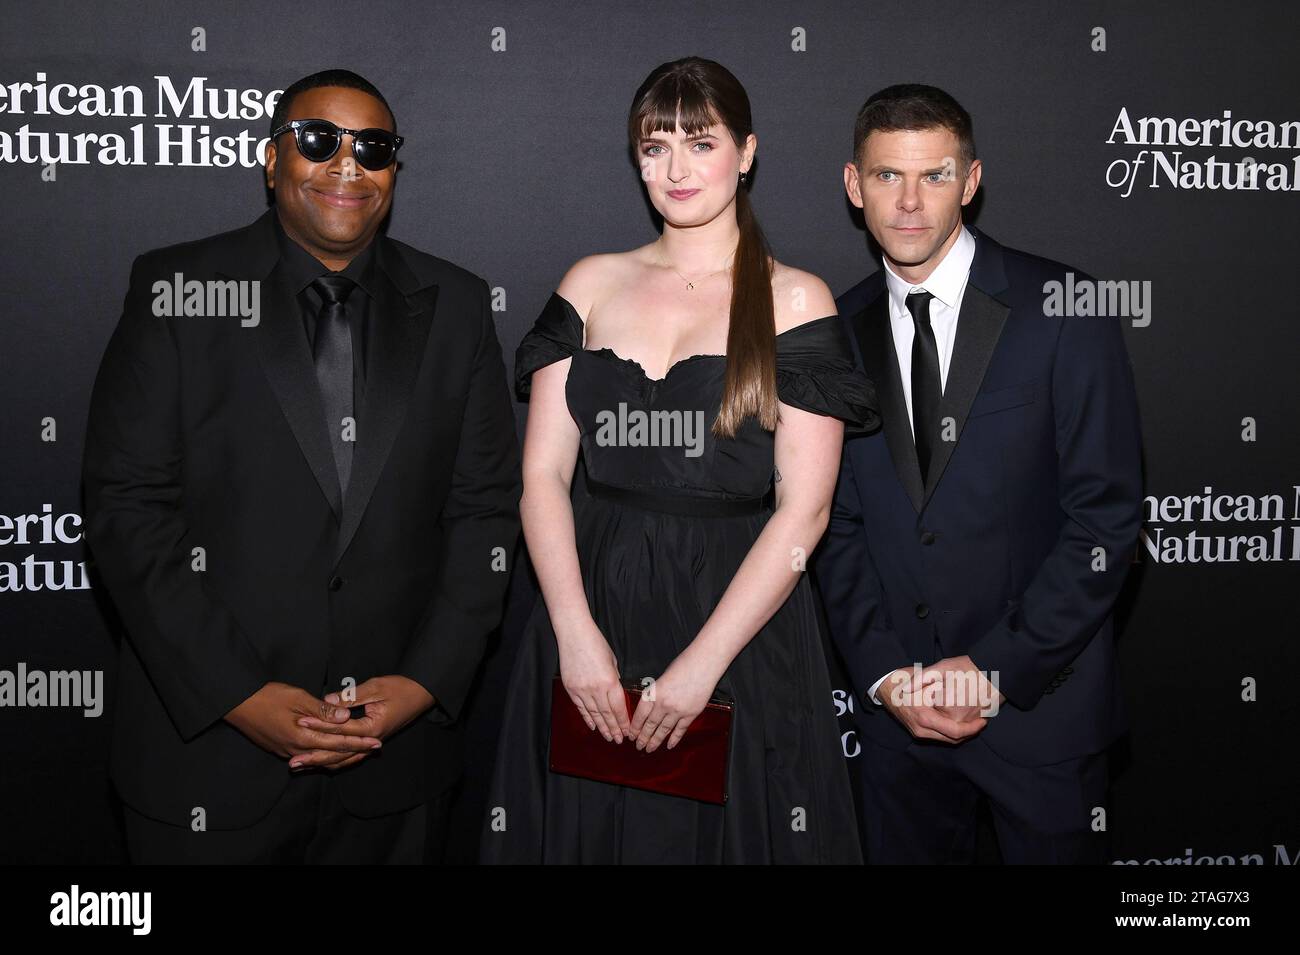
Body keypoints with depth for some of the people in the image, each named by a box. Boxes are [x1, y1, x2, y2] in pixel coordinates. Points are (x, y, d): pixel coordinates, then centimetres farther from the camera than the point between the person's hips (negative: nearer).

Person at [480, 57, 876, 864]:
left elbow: (804, 508, -9)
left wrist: (703, 661, -16)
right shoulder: (592, 283, 7)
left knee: (727, 831, 10)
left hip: (738, 616, -2)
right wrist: (576, 633, -12)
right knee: (586, 827, 14)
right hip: (591, 606, 3)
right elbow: (544, 471, 0)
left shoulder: (794, 300, -1)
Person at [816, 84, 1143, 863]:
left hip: (1039, 703, -3)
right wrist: (884, 673, -6)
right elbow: (837, 522, 5)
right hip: (894, 707, 3)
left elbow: (1107, 514, -10)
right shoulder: (837, 330, 3)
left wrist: (999, 669, -14)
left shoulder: (1063, 309, -9)